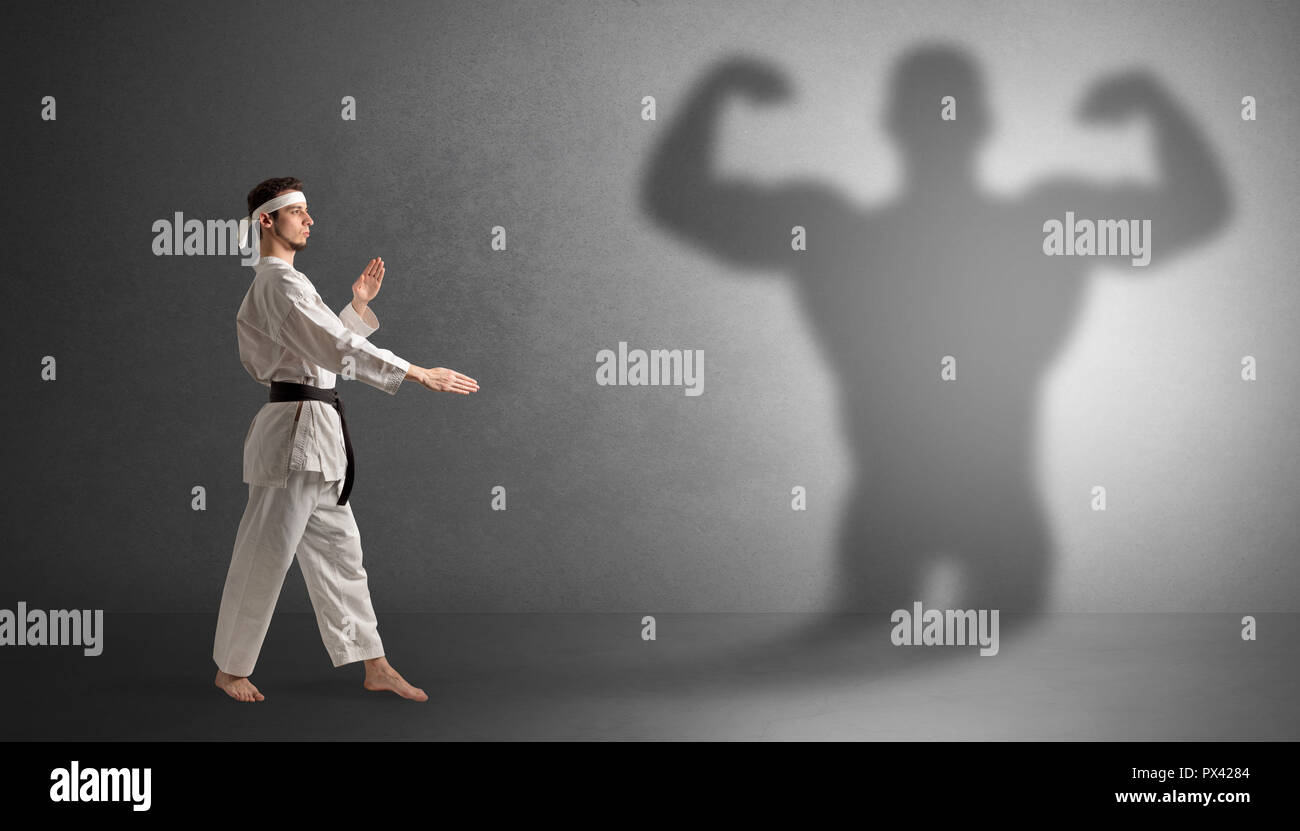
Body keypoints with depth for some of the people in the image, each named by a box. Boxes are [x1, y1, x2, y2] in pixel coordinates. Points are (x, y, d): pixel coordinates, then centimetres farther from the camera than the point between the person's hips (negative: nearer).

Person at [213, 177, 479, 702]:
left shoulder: (273, 284, 20)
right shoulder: (279, 283, -14)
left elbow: (326, 350, 23)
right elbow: (336, 347, -25)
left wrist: (359, 304, 15)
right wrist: (418, 374, -28)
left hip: (315, 435, 10)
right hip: (294, 428, -10)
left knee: (338, 550, 11)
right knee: (265, 557, -1)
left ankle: (375, 668, 15)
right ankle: (231, 669, 13)